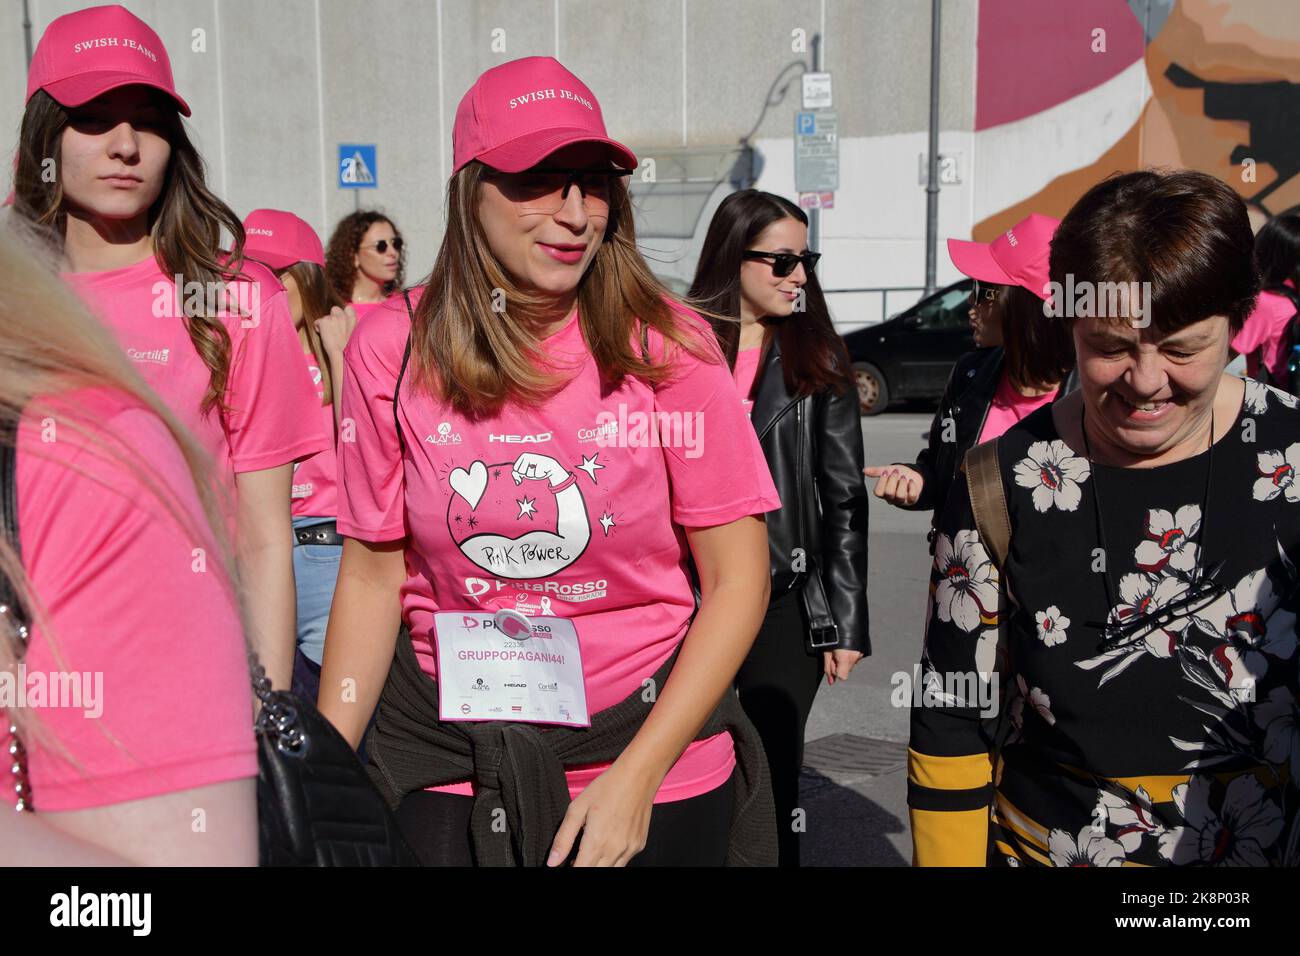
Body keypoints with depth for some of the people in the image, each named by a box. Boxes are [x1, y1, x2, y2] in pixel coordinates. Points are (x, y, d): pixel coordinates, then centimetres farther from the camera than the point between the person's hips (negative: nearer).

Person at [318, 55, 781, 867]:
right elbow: (372, 575, -1)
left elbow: (737, 579, -9)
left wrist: (635, 776, -13)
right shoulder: (392, 350, -7)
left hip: (650, 750, 0)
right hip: (445, 763, 1)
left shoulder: (669, 348, -11)